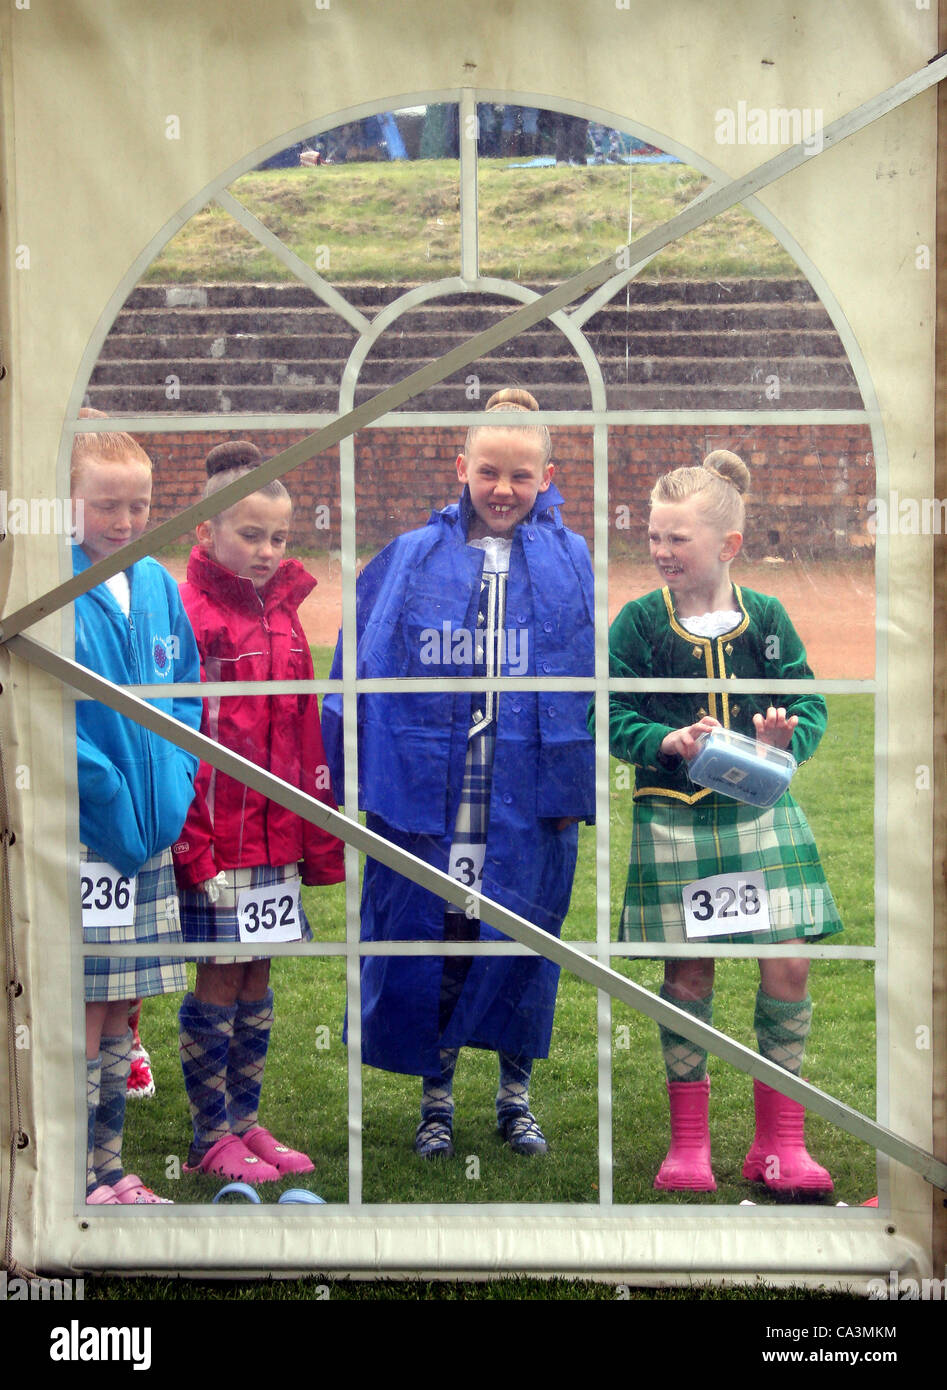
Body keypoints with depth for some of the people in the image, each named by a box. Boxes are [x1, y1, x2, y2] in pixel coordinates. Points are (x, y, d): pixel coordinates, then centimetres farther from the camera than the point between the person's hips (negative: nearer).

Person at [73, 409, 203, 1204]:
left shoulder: (158, 585, 9)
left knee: (121, 1009, 13)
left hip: (149, 829, 6)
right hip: (79, 830, -6)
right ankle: (79, 1180, 7)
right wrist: (99, 781, -17)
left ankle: (110, 1170, 23)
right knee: (84, 1010, -3)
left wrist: (174, 777, 4)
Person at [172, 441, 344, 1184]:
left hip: (276, 838, 7)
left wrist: (319, 842, 14)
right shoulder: (188, 616, -10)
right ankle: (212, 1138, 11)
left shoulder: (283, 616, 12)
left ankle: (245, 1123, 23)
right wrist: (192, 846, -18)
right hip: (215, 843, -7)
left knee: (256, 985, 12)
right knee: (218, 984, 1)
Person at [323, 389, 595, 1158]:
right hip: (425, 785, 0)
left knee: (522, 941, 7)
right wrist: (363, 772, -2)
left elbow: (592, 680, 3)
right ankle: (436, 1097, 22)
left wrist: (576, 780, -3)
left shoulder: (571, 563, 4)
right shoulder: (412, 559, 4)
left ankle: (516, 1095, 25)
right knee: (426, 937, 6)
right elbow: (362, 663, 5)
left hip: (528, 797, 0)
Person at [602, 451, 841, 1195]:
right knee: (688, 973, 4)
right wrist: (670, 742, -18)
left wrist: (787, 735, -17)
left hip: (763, 813, 1)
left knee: (789, 966, -3)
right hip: (675, 819, -1)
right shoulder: (640, 622, -1)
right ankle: (689, 1141, 18)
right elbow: (614, 718, -1)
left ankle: (780, 1141, 11)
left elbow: (811, 706, 4)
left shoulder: (767, 618, 2)